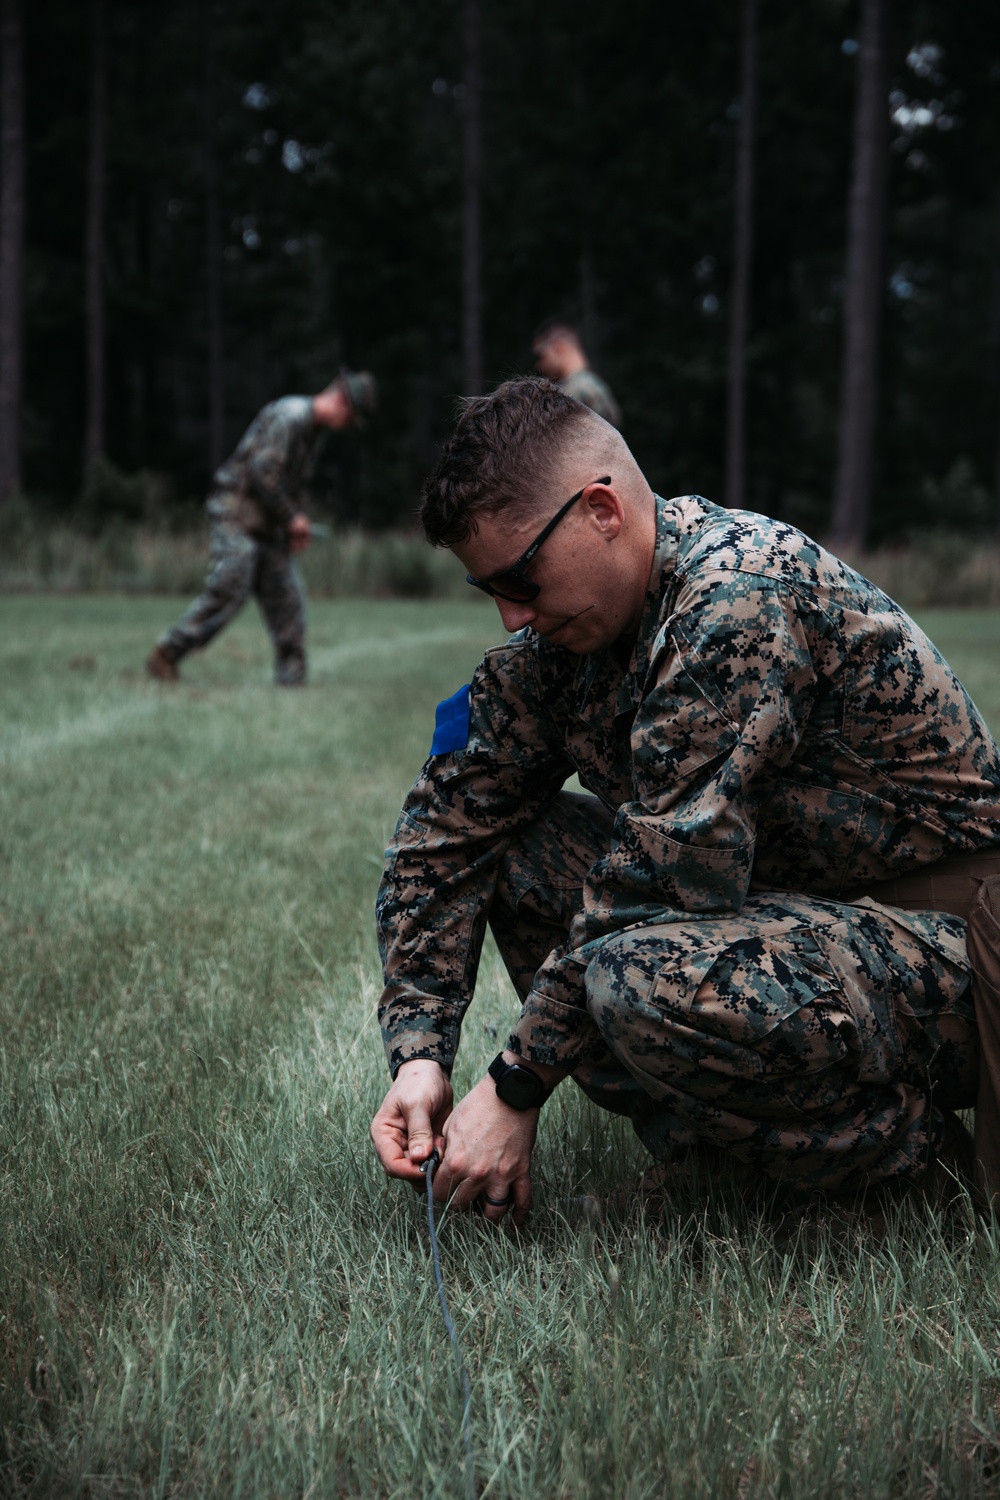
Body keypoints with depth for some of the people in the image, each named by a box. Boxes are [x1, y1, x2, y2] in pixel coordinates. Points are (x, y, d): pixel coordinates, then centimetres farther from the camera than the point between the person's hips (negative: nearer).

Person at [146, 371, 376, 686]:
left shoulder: (313, 428, 15)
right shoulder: (289, 416, -17)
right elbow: (262, 471, -23)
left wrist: (295, 521, 10)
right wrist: (291, 517, -16)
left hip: (265, 525, 10)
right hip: (238, 516, -9)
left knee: (286, 598, 4)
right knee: (226, 594, -14)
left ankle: (291, 680, 7)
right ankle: (165, 655, -4)